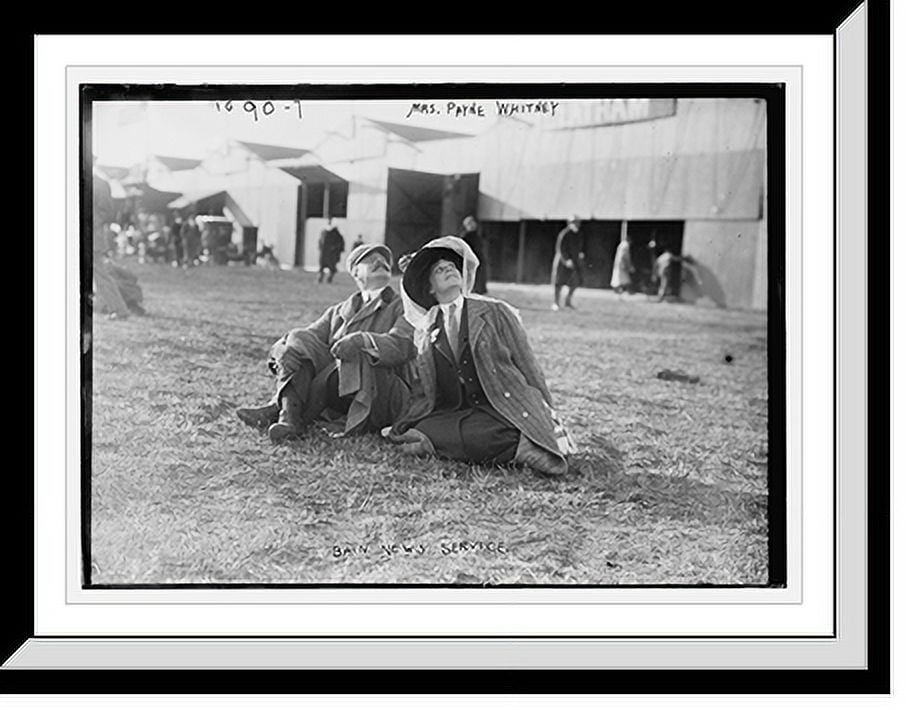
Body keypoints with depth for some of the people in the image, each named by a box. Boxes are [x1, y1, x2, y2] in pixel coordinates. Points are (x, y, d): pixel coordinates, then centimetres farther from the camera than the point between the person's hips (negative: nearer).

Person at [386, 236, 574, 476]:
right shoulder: (424, 331, 15)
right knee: (422, 430, -26)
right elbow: (423, 392, 18)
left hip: (499, 410, -5)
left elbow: (529, 370, 4)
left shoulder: (497, 313, 5)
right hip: (452, 413, 5)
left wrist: (547, 419, 1)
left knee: (476, 438, -36)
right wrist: (402, 427, 2)